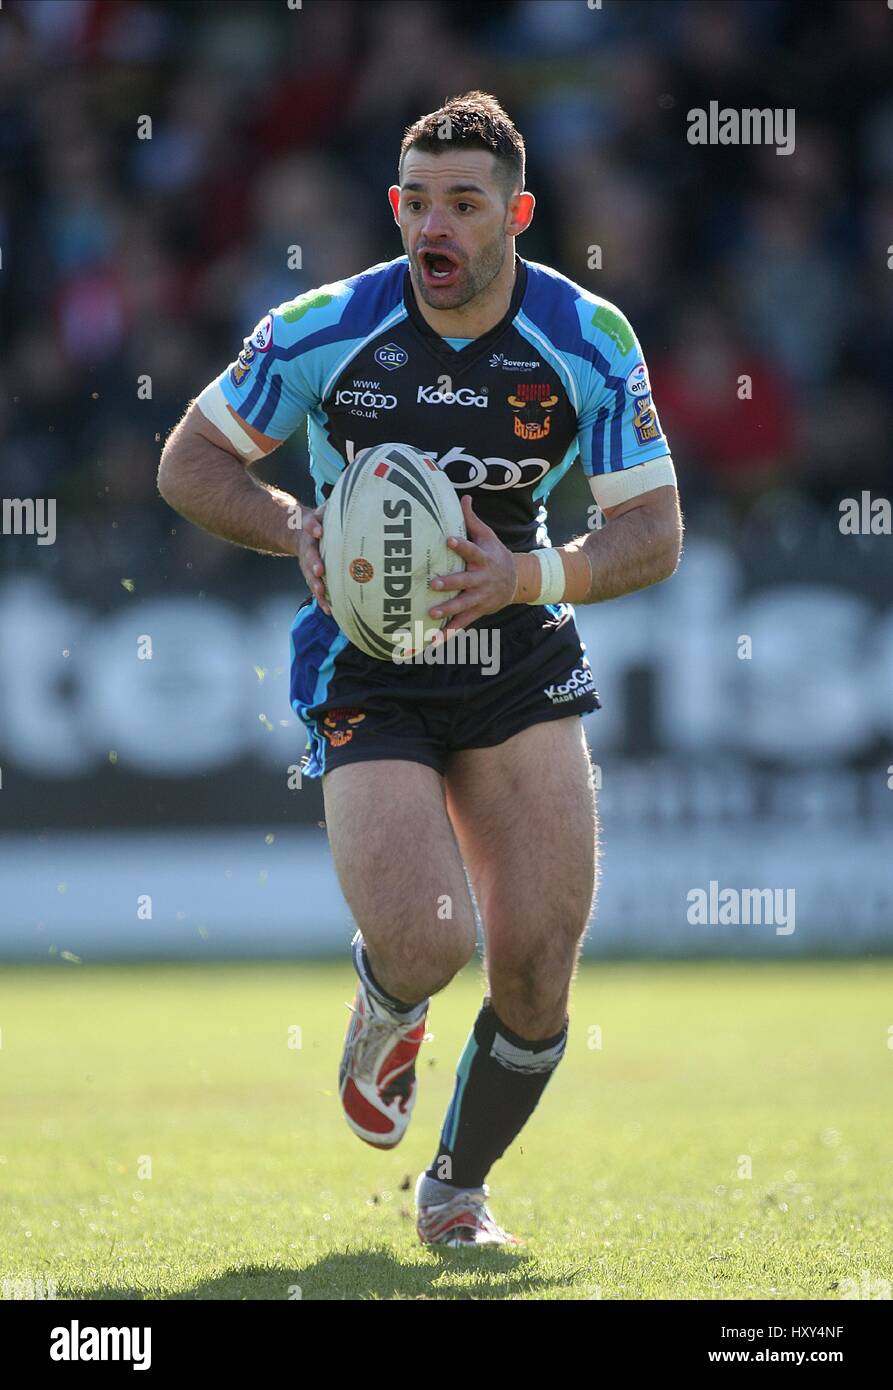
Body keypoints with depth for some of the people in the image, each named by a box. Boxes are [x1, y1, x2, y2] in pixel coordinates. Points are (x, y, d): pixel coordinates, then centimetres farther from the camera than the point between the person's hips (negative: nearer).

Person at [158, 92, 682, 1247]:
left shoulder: (589, 340, -9)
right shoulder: (324, 331, -12)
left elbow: (654, 533, -6)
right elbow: (187, 463, -1)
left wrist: (528, 576, -24)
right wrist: (297, 531, -19)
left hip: (521, 664, 2)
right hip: (364, 670, -2)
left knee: (539, 964, -7)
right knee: (425, 948, -20)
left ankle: (458, 1186, 21)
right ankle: (384, 1007, 21)